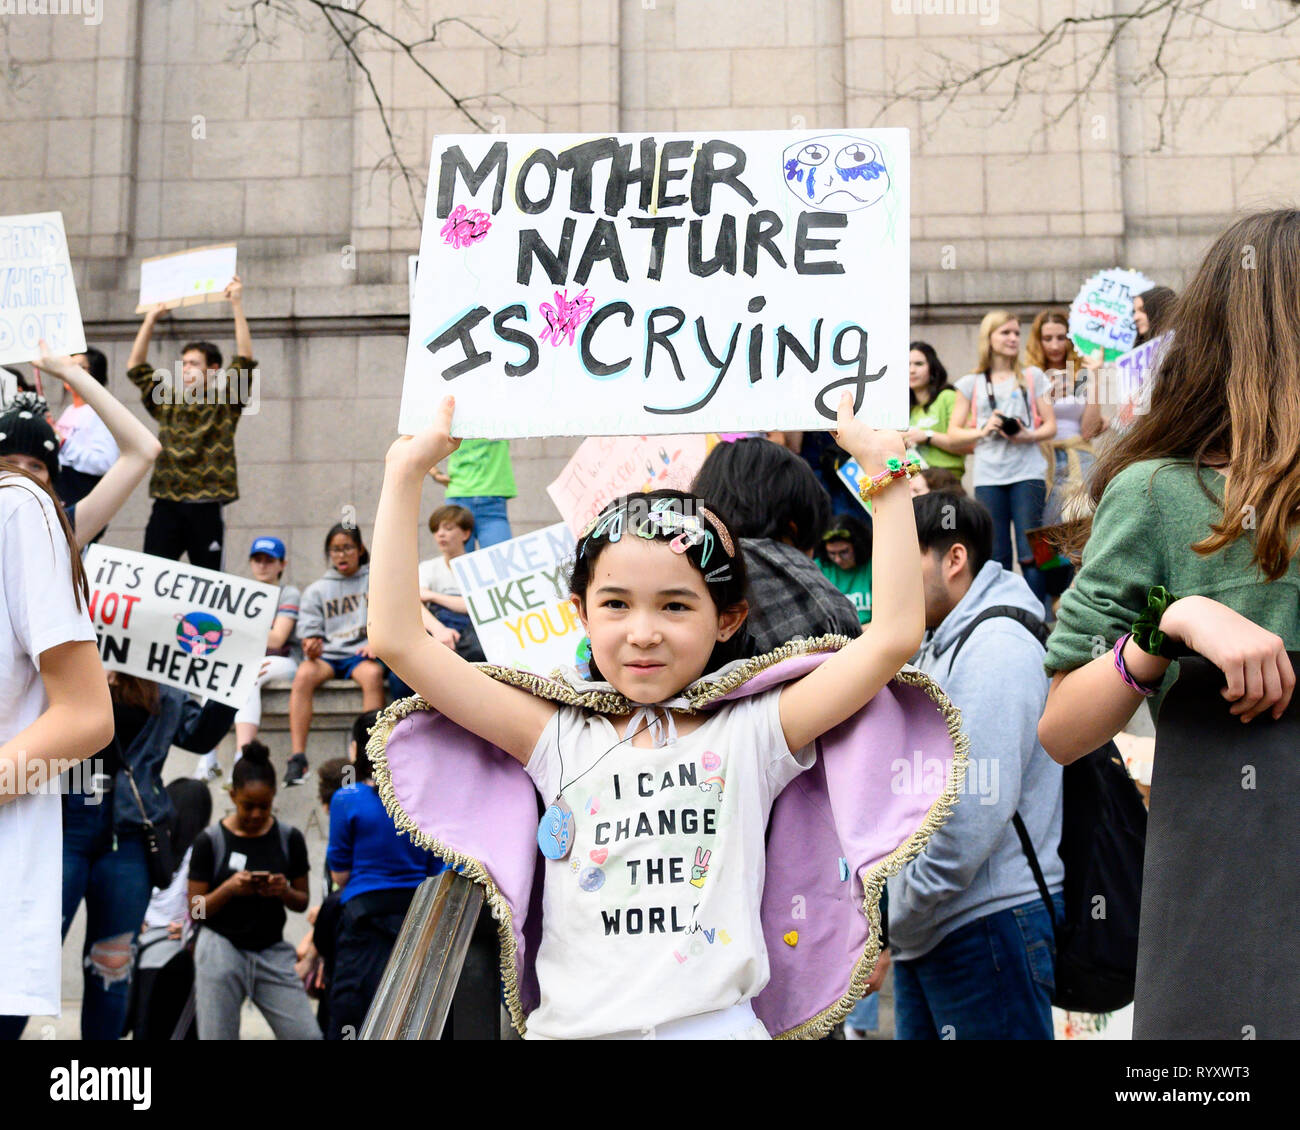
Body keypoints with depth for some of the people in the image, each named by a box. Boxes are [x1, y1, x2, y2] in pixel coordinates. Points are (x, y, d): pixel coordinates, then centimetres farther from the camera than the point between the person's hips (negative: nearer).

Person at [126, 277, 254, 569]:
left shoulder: (224, 403, 3)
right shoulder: (166, 402, 13)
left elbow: (245, 361, -7)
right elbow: (136, 368, 15)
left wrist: (237, 306, -10)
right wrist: (151, 319, 15)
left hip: (206, 509, -3)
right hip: (166, 506, 3)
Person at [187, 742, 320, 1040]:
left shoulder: (289, 839, 2)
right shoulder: (211, 841, -3)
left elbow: (302, 902, 9)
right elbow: (196, 910, -1)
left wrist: (284, 891, -13)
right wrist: (229, 888, -19)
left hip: (272, 951, 2)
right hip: (221, 949, -2)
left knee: (308, 1037, -7)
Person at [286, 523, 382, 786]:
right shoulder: (316, 590, 20)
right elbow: (309, 630, 11)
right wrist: (311, 646, -12)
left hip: (361, 653, -2)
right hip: (326, 654, 2)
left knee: (373, 674, -38)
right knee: (303, 675, -33)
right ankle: (298, 757, -36)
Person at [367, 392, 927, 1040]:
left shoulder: (749, 735, 4)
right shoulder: (560, 740, 7)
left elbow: (894, 635, -4)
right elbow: (397, 641, 3)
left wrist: (885, 470, -5)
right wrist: (406, 473, 2)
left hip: (716, 1023, -1)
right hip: (571, 1026, 1)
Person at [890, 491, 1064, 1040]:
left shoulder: (997, 648, -14)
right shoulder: (935, 649, 17)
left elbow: (978, 808, -22)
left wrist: (901, 917, -15)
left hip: (988, 923, -9)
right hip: (923, 931, 9)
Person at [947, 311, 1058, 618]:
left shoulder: (1033, 377, 12)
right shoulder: (971, 383, 12)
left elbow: (1050, 426, 9)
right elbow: (953, 431, 10)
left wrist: (1028, 435, -11)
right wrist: (983, 431, -8)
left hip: (1027, 472, -1)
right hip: (988, 477, 1)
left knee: (1030, 553, -8)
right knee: (996, 558, 0)